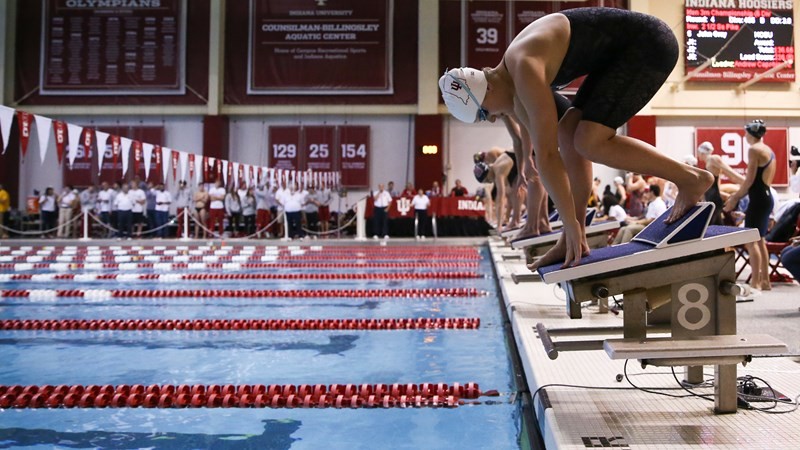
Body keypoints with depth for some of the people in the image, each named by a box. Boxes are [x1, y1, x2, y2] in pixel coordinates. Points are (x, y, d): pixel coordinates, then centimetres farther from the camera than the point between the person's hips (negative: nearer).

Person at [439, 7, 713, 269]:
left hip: (647, 44, -10)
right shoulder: (511, 75, 5)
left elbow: (546, 154, -25)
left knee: (590, 142, -17)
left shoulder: (524, 70, -25)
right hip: (625, 53, 10)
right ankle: (573, 242, 6)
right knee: (568, 132, 3)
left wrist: (571, 224, -20)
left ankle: (690, 178, -5)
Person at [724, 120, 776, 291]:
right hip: (766, 197, 10)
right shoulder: (769, 150, 17)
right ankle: (765, 280, 18)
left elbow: (750, 179, -15)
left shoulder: (754, 150, -12)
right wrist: (738, 194, 19)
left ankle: (755, 282, -9)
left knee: (751, 241, -8)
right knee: (759, 240, 15)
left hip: (758, 199, -10)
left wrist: (735, 198, -5)